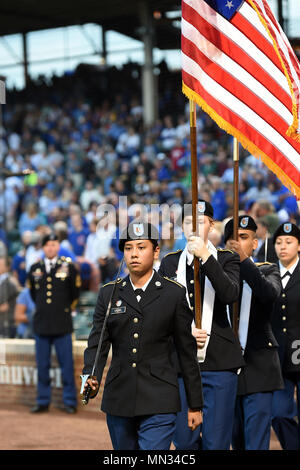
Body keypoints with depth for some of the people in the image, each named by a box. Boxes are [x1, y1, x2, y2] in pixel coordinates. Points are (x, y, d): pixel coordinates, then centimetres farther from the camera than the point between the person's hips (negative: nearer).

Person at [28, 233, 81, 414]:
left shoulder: (69, 267, 0)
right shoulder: (35, 269, 7)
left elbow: (75, 292, 12)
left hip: (62, 324, -2)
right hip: (41, 324, 2)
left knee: (67, 364, 0)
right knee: (42, 365, 6)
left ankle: (70, 401, 7)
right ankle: (43, 401, 14)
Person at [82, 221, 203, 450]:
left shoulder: (174, 293, 1)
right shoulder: (109, 293, 8)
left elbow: (187, 351, 4)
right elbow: (97, 343, 4)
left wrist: (195, 405, 5)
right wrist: (91, 377, -17)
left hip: (159, 403, -3)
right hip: (118, 401, 4)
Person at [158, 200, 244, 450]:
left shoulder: (226, 259, 4)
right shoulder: (170, 262, 11)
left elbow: (231, 294, -16)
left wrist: (206, 257, -22)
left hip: (219, 362, -2)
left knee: (216, 441, -3)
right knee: (184, 441, 5)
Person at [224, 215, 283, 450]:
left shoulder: (267, 271, 4)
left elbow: (270, 293, -20)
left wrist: (244, 260, -29)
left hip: (257, 366, -3)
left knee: (257, 438, -10)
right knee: (237, 436, 11)